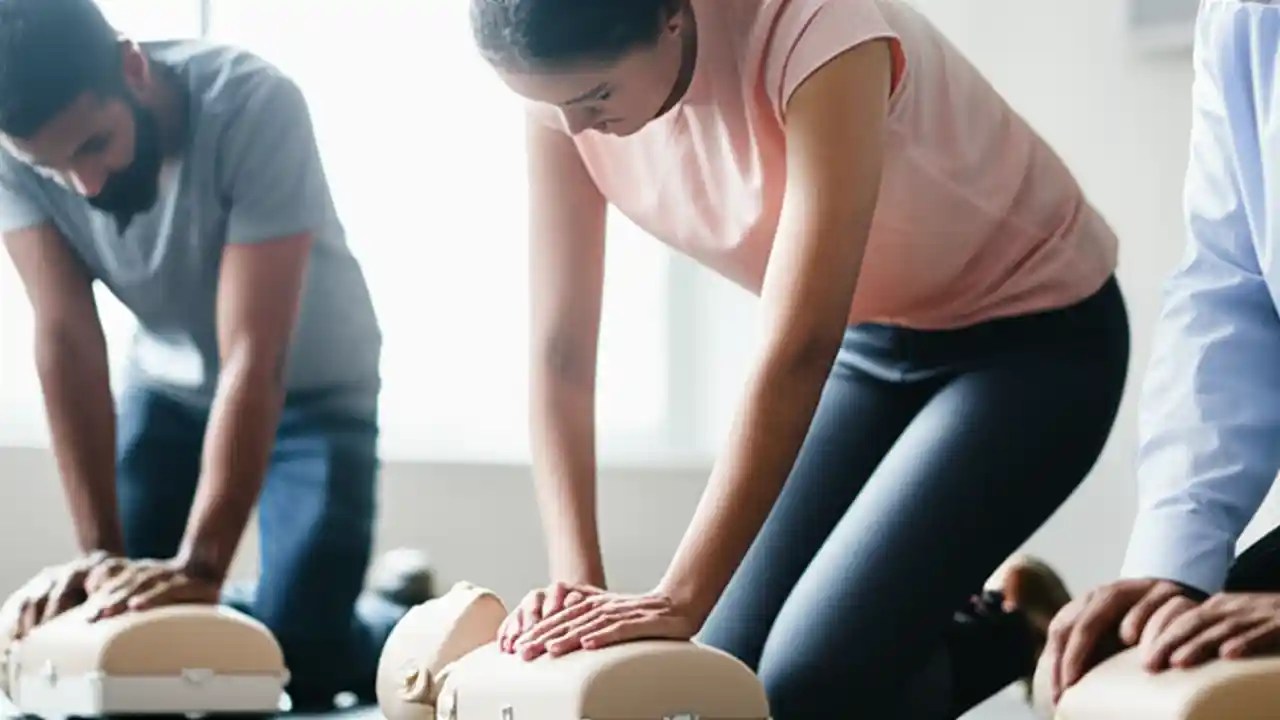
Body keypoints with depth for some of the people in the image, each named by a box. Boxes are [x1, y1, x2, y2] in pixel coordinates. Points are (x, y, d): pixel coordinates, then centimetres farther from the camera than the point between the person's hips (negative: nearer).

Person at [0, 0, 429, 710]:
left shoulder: (253, 105, -35)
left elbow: (254, 356, -36)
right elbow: (65, 337, -24)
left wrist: (201, 565, -41)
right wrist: (99, 548, -31)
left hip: (310, 385, -4)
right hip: (167, 381, 4)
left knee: (303, 659, -15)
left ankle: (405, 619, 17)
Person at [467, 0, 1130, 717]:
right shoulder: (571, 78, -15)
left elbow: (798, 351, -39)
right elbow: (560, 350, -15)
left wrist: (682, 600, -42)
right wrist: (577, 579, -27)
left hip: (1035, 334, -6)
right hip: (873, 337, 6)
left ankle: (1020, 633, 11)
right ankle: (979, 621, 18)